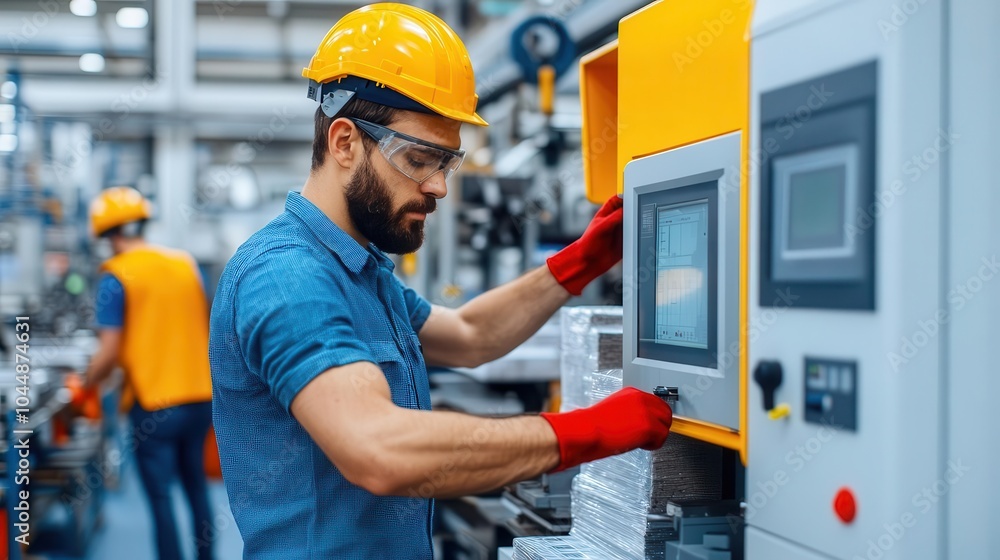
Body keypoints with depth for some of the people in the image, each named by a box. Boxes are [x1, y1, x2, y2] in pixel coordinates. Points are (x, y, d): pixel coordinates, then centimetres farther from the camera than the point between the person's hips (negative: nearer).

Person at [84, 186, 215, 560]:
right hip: (200, 395, 6)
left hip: (153, 404, -5)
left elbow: (109, 351, -13)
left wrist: (86, 386, 4)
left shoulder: (116, 276, -9)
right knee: (196, 486, 19)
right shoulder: (187, 264, 6)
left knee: (161, 497, 3)